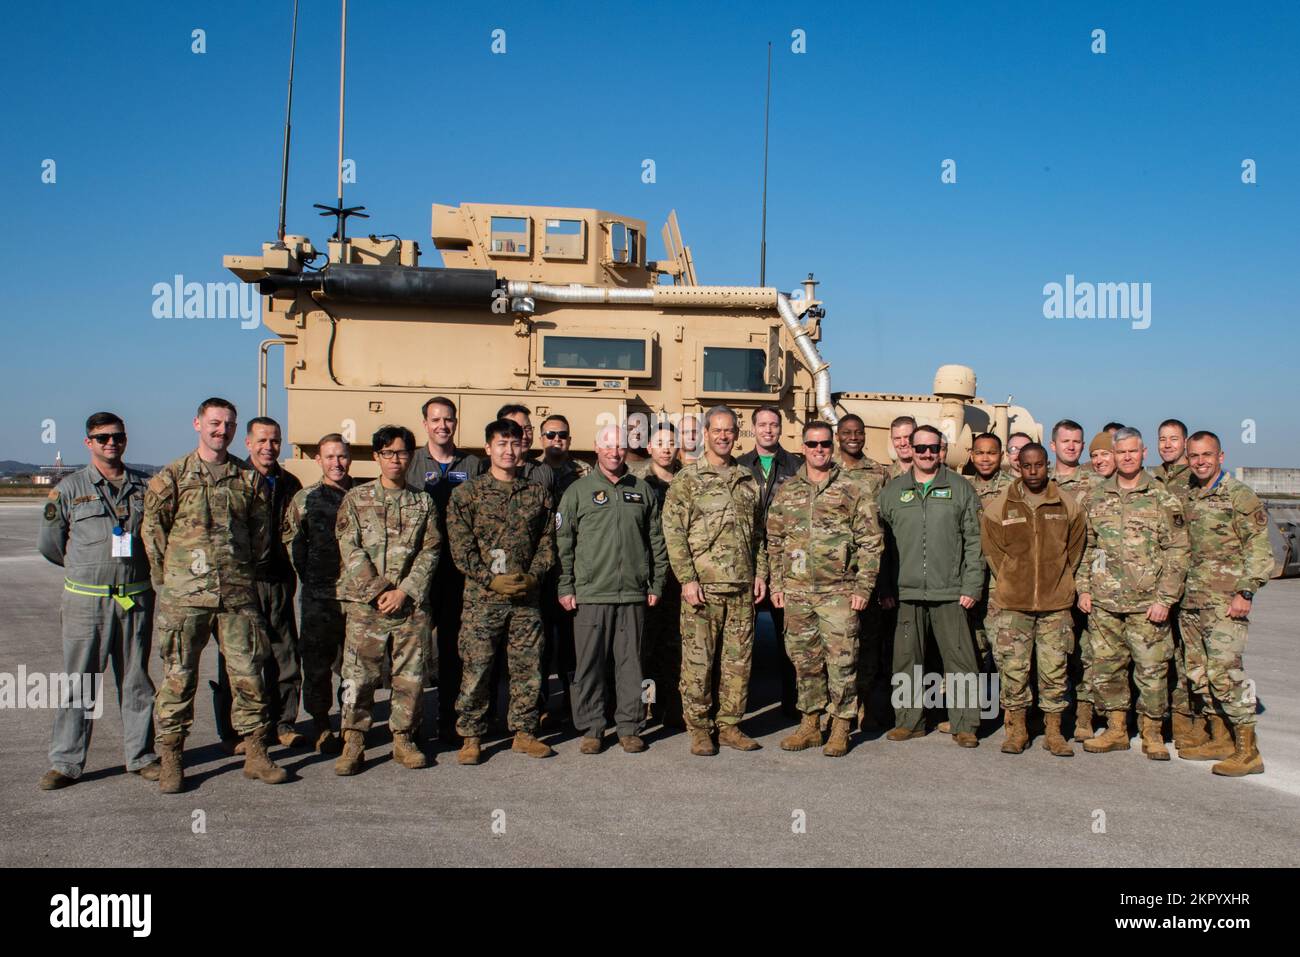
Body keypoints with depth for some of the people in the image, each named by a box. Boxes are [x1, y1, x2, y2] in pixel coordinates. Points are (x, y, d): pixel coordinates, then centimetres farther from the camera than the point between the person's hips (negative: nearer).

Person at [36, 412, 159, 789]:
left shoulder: (145, 486, 6)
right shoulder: (70, 488, 2)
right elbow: (48, 543, 8)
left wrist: (139, 566, 11)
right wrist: (85, 568, 12)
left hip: (136, 599, 2)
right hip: (86, 600, -2)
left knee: (136, 681, 9)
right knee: (79, 683, 1)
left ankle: (141, 756, 18)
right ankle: (66, 763, 11)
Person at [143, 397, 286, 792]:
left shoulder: (248, 478, 8)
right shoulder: (172, 476, 1)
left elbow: (262, 528, 16)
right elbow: (151, 528, 3)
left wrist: (244, 568, 12)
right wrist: (165, 577, 2)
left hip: (238, 594, 2)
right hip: (184, 595, -2)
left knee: (247, 674, 4)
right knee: (178, 677, 3)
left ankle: (255, 754, 15)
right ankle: (170, 760, 15)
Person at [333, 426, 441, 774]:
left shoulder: (424, 501, 9)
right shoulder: (356, 498, 5)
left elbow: (430, 552, 3)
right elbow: (350, 550, -2)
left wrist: (403, 591, -8)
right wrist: (378, 590, -11)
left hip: (412, 603, 2)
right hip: (365, 603, -1)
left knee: (411, 674, 6)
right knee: (359, 675, -1)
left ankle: (404, 738, 19)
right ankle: (353, 743, 9)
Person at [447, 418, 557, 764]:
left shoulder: (538, 493, 11)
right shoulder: (467, 493, 2)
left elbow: (547, 541, 11)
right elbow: (460, 547, -3)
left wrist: (533, 576, -6)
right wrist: (491, 579, -12)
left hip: (527, 596, 3)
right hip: (482, 597, -2)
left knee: (527, 669, 7)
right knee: (475, 670, 0)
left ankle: (524, 732, 20)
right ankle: (471, 737, 12)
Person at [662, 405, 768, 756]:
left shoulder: (748, 480, 13)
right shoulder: (687, 480, -2)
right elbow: (673, 532, -7)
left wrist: (760, 573, 10)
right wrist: (687, 579, -13)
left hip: (742, 587, 5)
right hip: (702, 586, -4)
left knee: (739, 659, 8)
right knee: (698, 660, -1)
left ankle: (729, 725, 20)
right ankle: (699, 729, 11)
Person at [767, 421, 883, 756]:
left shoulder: (854, 490, 0)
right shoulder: (787, 492, 10)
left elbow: (871, 542, -1)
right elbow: (774, 541, 14)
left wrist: (863, 588, -6)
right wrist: (777, 584, 7)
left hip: (839, 593, -3)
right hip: (796, 591, 4)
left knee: (841, 661, 0)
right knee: (804, 660, 11)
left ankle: (841, 729, 12)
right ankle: (810, 725, 23)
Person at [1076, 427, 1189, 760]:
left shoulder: (1162, 500, 1)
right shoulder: (1097, 498, 11)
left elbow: (1177, 552, -2)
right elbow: (1086, 547, 16)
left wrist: (1165, 598, -9)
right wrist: (1083, 588, 7)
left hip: (1147, 604, -3)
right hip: (1103, 602, 3)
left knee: (1151, 669, 0)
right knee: (1105, 667, 7)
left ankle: (1152, 733, 15)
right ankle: (1116, 730, 21)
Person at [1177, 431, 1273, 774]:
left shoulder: (1240, 497, -6)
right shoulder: (1187, 497, 14)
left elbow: (1259, 550, -9)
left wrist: (1245, 592, -15)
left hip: (1225, 601, -7)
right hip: (1191, 600, 7)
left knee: (1225, 672, -10)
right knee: (1199, 672, 11)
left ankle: (1248, 752, -3)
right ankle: (1220, 740, 23)